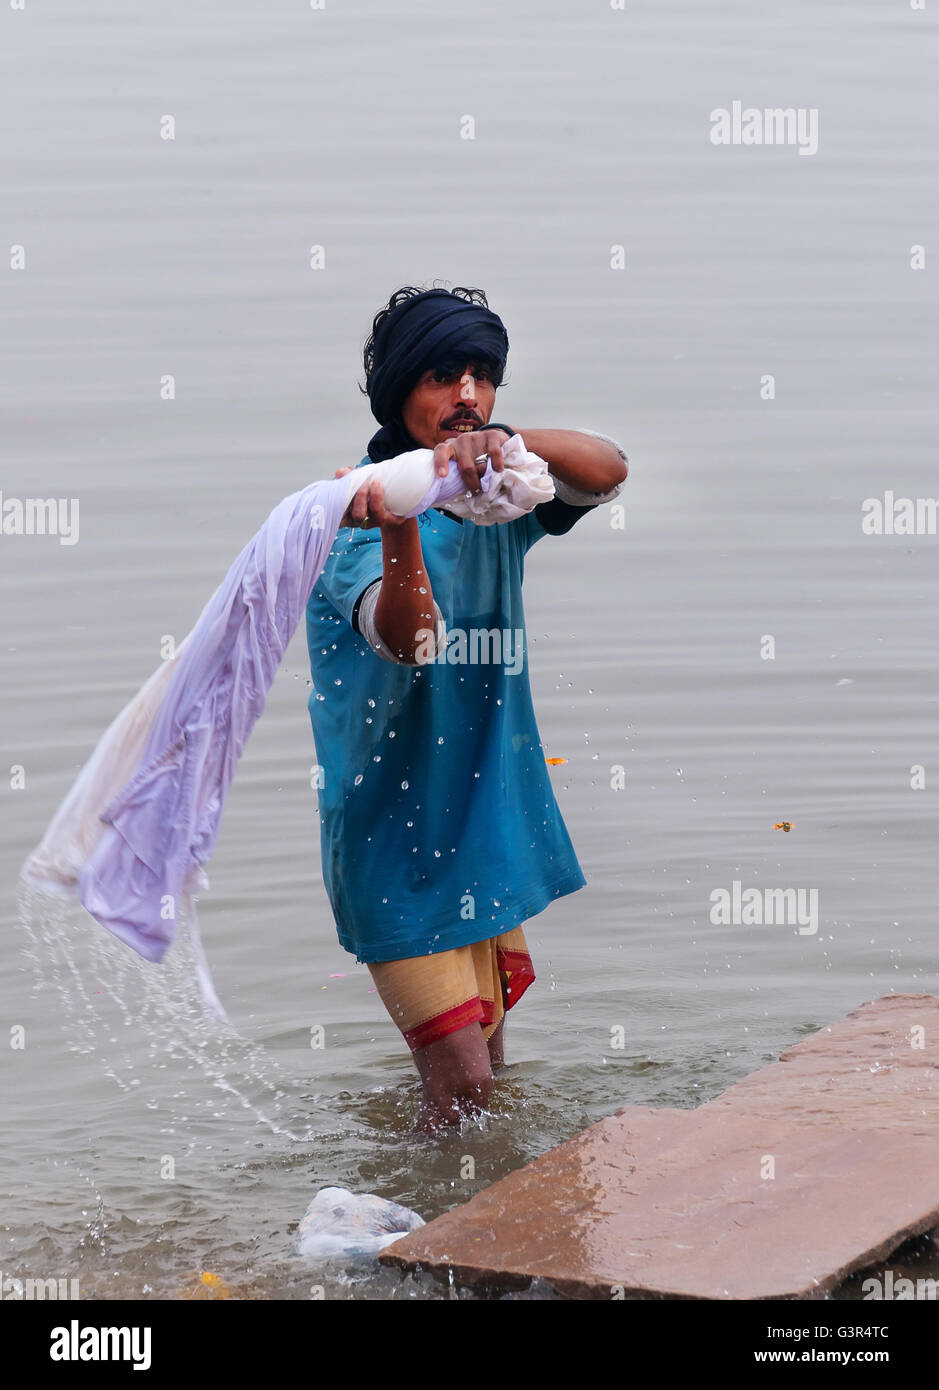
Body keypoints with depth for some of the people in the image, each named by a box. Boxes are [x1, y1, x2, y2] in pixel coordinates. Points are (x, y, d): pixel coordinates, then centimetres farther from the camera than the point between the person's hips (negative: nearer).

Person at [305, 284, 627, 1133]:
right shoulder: (362, 514, -15)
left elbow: (608, 471, -13)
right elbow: (406, 637, -34)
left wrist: (506, 441, -32)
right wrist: (400, 530, -54)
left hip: (489, 830, 6)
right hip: (396, 838, -6)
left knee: (486, 1071, 15)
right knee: (461, 1080, -10)